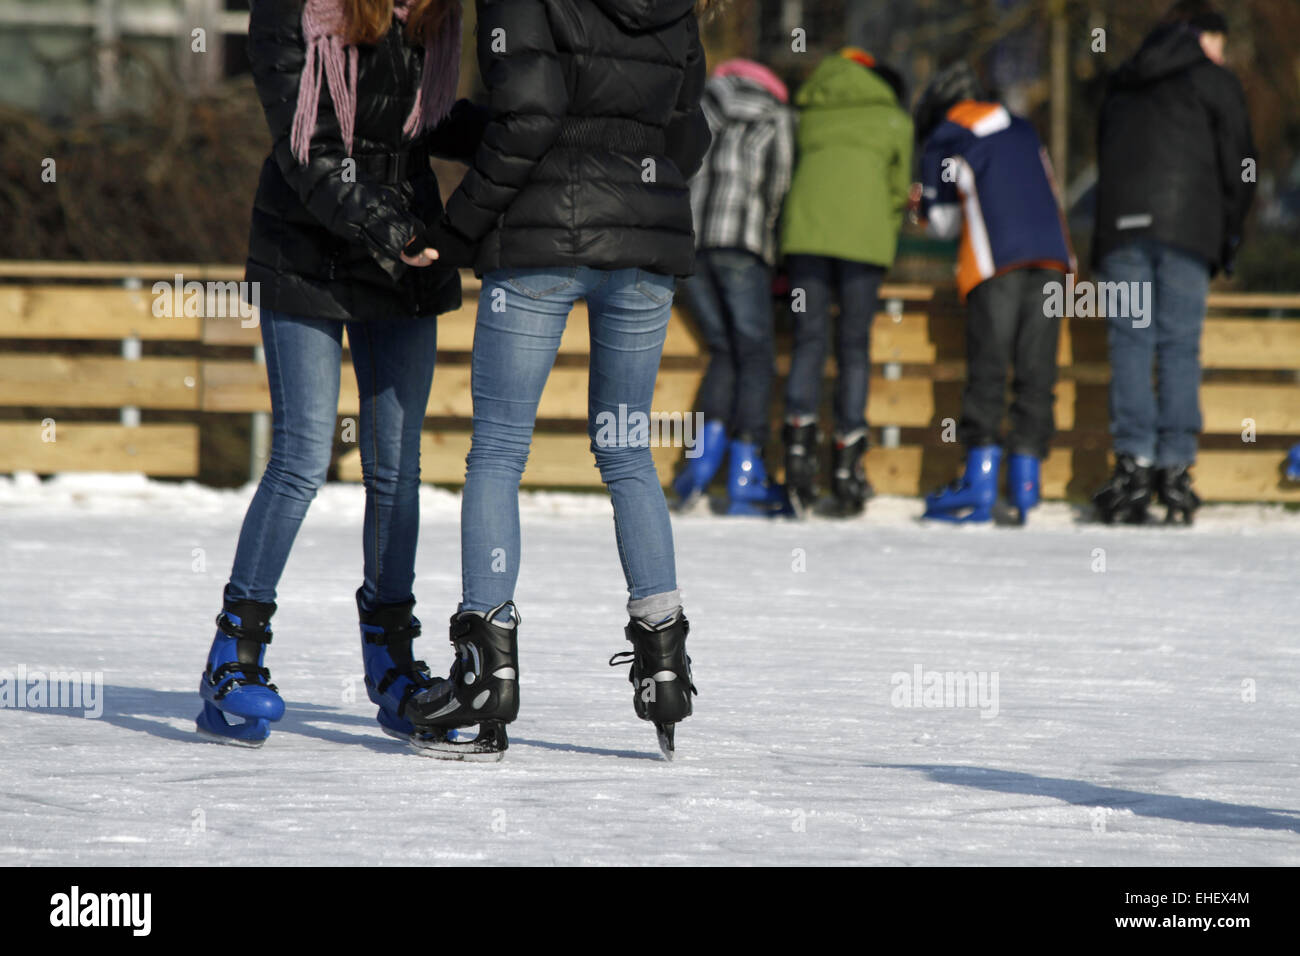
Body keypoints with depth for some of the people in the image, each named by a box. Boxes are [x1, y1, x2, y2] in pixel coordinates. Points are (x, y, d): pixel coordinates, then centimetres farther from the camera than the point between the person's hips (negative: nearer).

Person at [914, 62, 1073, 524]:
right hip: (1051, 258, 4)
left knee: (987, 372, -4)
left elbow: (943, 222, 13)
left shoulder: (942, 143, 9)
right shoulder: (1022, 129, 23)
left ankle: (980, 486, -9)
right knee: (1036, 375, 2)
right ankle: (1026, 482, -2)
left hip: (995, 262, -4)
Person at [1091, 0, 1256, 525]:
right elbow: (1238, 166, 6)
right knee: (1180, 348, -3)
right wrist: (1228, 239, 16)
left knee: (1130, 344, -1)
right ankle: (1175, 468, -9)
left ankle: (1134, 460, -15)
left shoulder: (1121, 84, 23)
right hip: (1187, 226, -2)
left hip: (1120, 226, 3)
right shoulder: (1214, 80, 10)